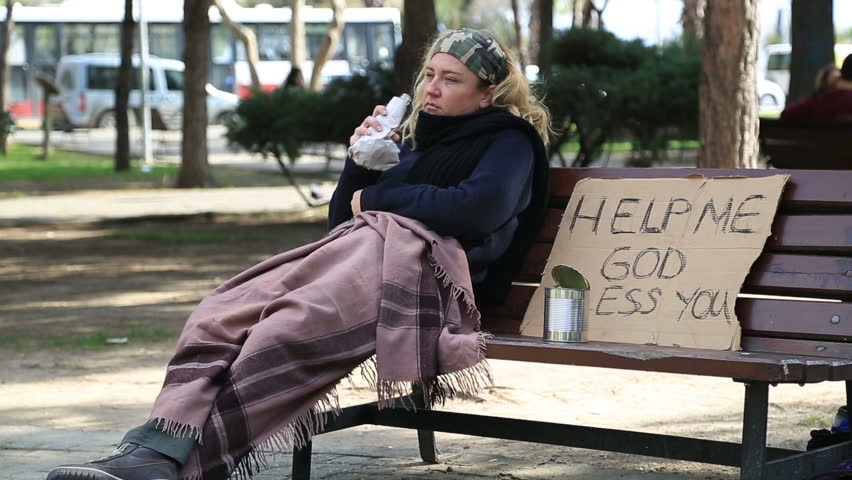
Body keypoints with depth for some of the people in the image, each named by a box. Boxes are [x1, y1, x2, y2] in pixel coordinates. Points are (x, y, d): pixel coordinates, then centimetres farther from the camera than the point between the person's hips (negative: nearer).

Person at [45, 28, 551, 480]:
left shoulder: (509, 140, 13)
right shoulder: (416, 138, 34)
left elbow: (476, 208, -9)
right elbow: (340, 217, 31)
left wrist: (375, 199, 2)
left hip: (417, 258, -7)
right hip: (349, 249, 8)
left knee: (288, 330, -35)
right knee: (220, 315, -21)